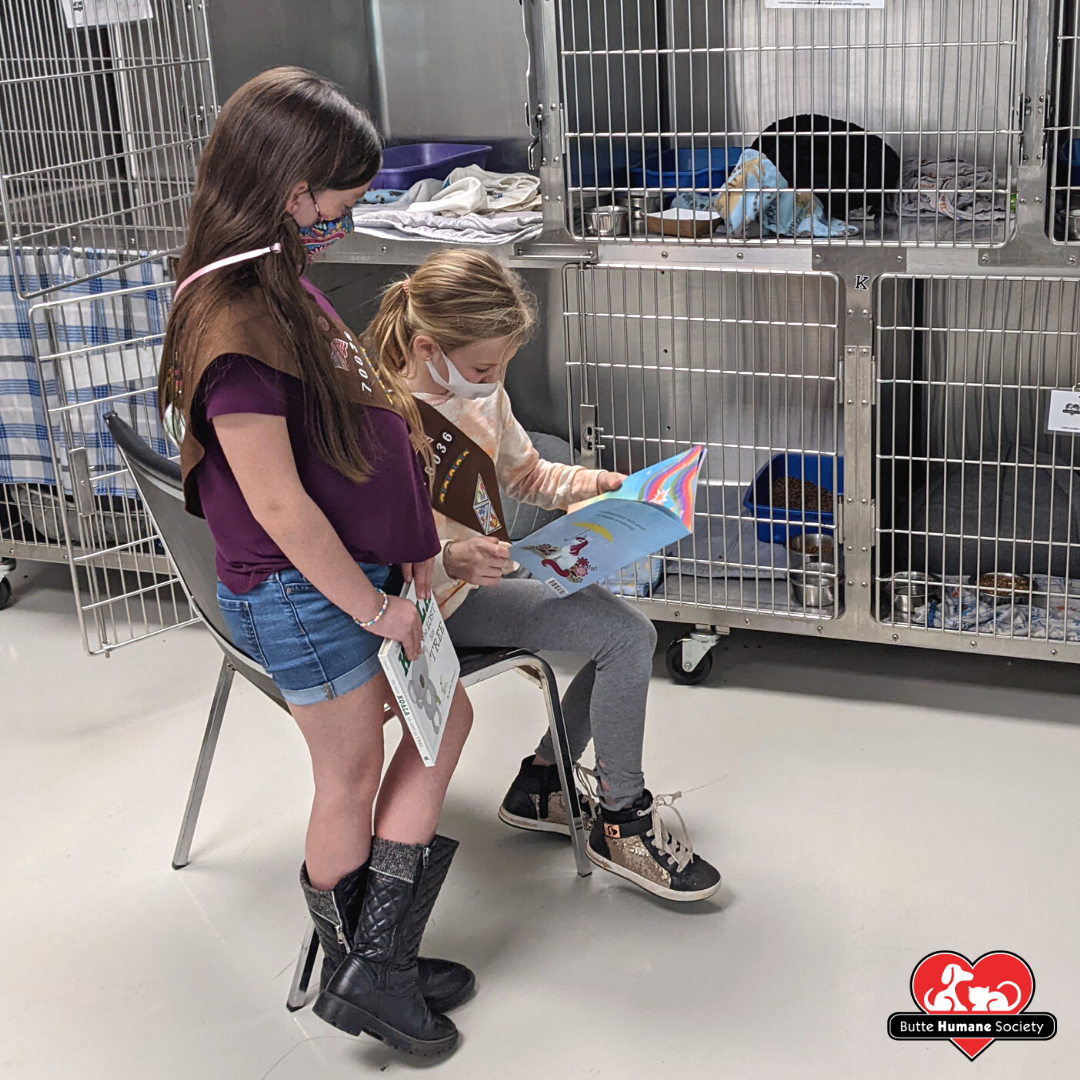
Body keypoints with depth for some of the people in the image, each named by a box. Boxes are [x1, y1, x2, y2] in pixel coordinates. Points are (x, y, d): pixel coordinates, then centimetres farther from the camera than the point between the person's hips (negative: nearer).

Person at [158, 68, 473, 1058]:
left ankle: (378, 965, 24)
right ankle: (355, 974, 30)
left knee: (445, 718, 16)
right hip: (300, 594, -10)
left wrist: (412, 544, 11)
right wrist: (375, 607, -16)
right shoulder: (234, 318, -24)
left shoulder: (285, 287, 7)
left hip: (354, 572, 10)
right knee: (353, 779, 6)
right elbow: (278, 504, -25)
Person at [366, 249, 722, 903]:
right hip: (445, 600, -9)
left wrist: (588, 483, -4)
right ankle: (622, 823, 2)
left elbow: (525, 473, 15)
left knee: (629, 632, 5)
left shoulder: (481, 392, 2)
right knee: (626, 639, -16)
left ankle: (540, 784, 19)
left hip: (493, 567, 9)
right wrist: (450, 558, -39)